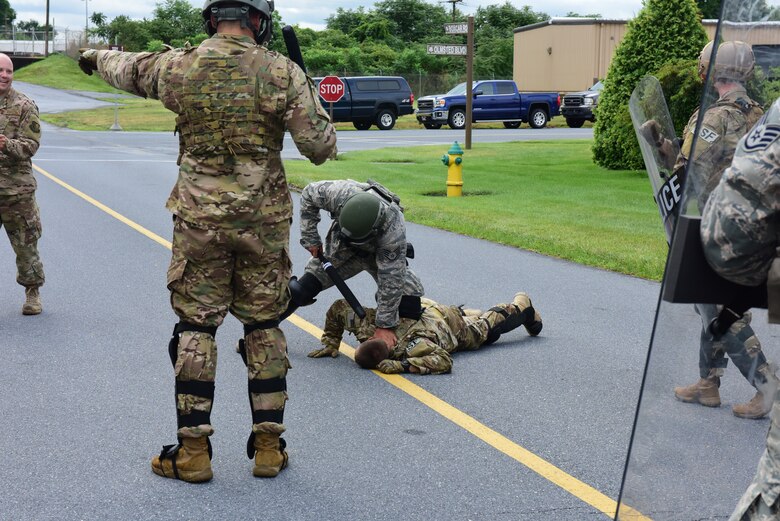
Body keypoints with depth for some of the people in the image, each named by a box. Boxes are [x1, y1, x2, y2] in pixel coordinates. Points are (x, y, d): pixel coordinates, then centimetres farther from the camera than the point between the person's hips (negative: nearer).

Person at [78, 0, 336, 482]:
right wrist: (308, 97, 12)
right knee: (264, 328, 10)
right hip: (264, 221, 0)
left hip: (199, 220, 0)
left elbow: (125, 69, 19)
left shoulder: (178, 66, -2)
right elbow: (321, 147, -8)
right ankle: (269, 447, 15)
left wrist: (96, 57, 42)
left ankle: (193, 452, 10)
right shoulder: (283, 72, -7)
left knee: (196, 329, 7)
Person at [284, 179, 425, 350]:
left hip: (379, 252, -2)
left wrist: (385, 325, -29)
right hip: (342, 249, 2)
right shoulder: (340, 193, -39)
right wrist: (310, 238, -14)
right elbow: (309, 194, -16)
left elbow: (391, 280, -35)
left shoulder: (394, 232, -44)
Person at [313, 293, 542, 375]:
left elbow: (444, 361, -59)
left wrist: (402, 365, -63)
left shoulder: (410, 345, -51)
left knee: (490, 325, 25)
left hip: (456, 326, -4)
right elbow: (339, 307, -20)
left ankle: (521, 305, 54)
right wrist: (330, 343, -18)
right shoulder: (368, 323, -35)